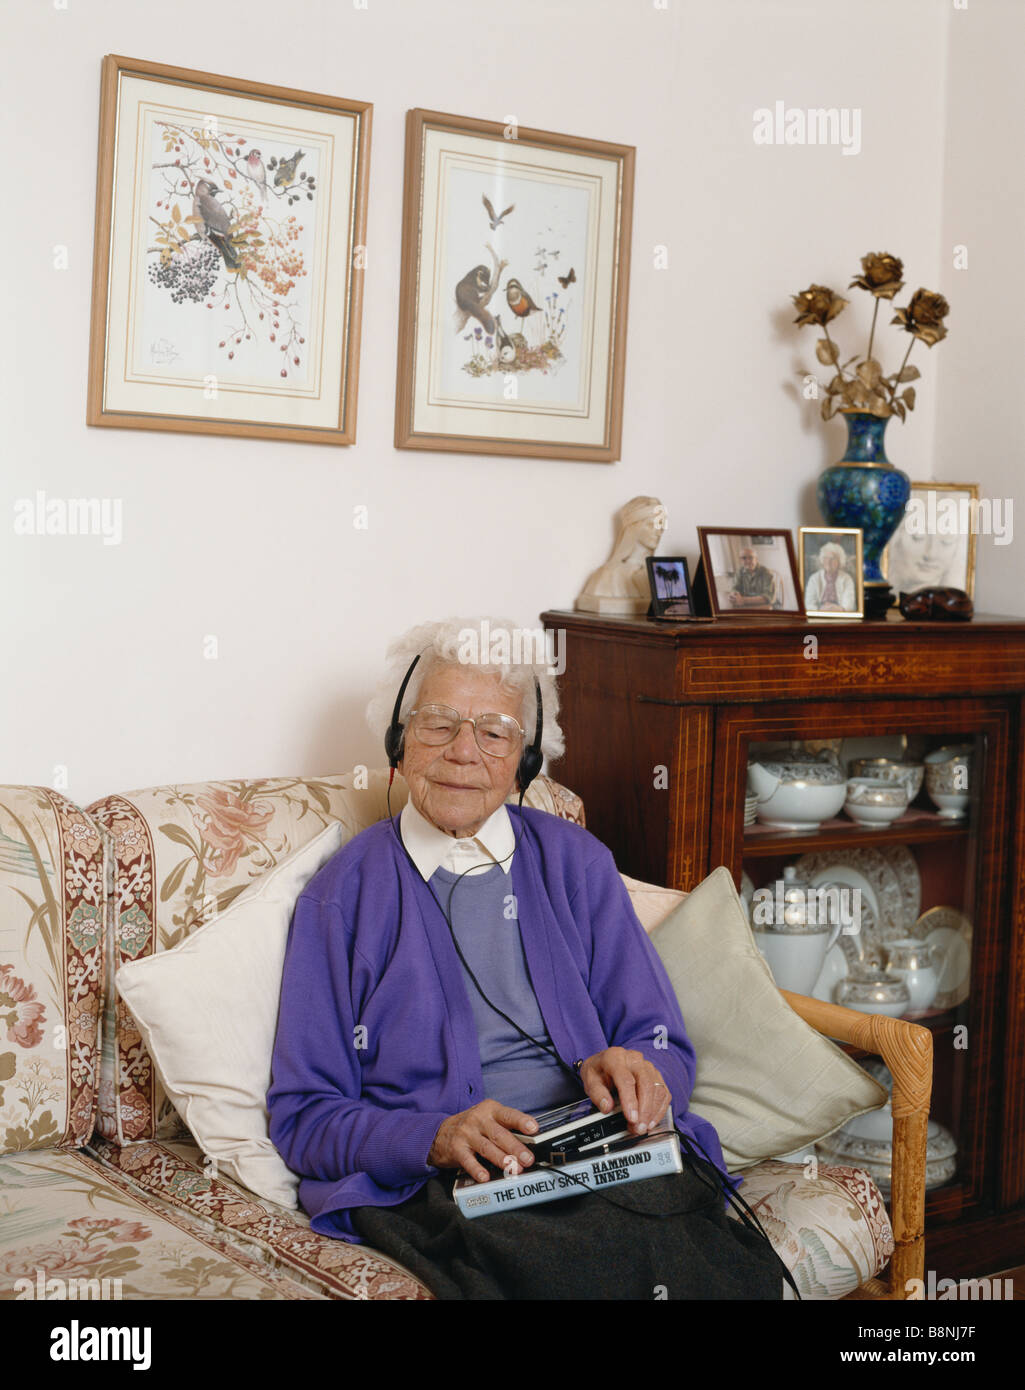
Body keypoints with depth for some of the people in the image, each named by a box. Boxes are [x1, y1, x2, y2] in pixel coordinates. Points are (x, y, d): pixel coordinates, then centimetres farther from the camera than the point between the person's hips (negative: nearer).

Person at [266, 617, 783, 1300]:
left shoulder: (575, 861, 15)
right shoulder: (343, 895, 6)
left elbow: (667, 1052, 12)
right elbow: (305, 1115, 2)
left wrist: (627, 1067, -13)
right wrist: (434, 1137, -17)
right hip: (435, 1185, -3)